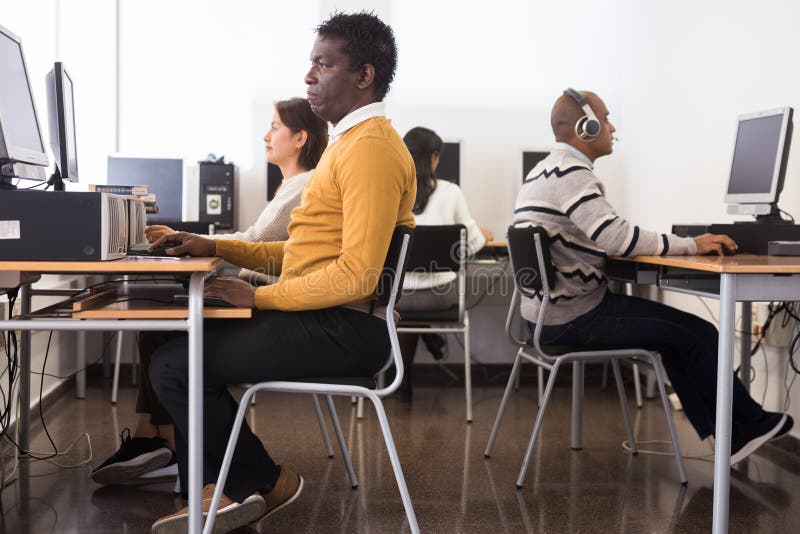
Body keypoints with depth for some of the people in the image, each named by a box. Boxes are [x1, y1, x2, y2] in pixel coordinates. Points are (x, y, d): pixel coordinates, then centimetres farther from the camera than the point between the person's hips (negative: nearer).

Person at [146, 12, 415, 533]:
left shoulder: (371, 148, -16)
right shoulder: (352, 140, 18)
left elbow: (356, 274, -24)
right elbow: (306, 253, 18)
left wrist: (262, 297, -17)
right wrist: (216, 247, 13)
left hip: (342, 329, -11)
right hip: (328, 320, 11)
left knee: (174, 364, -11)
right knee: (186, 335, 14)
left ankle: (263, 483, 9)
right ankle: (217, 489, 12)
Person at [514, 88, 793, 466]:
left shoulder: (546, 171, 15)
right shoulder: (570, 172, -18)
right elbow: (617, 237, -28)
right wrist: (690, 245, -18)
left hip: (550, 310, 11)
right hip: (571, 318, -11)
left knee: (676, 331, 15)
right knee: (697, 333, -3)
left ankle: (729, 437, 16)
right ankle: (750, 423, 18)